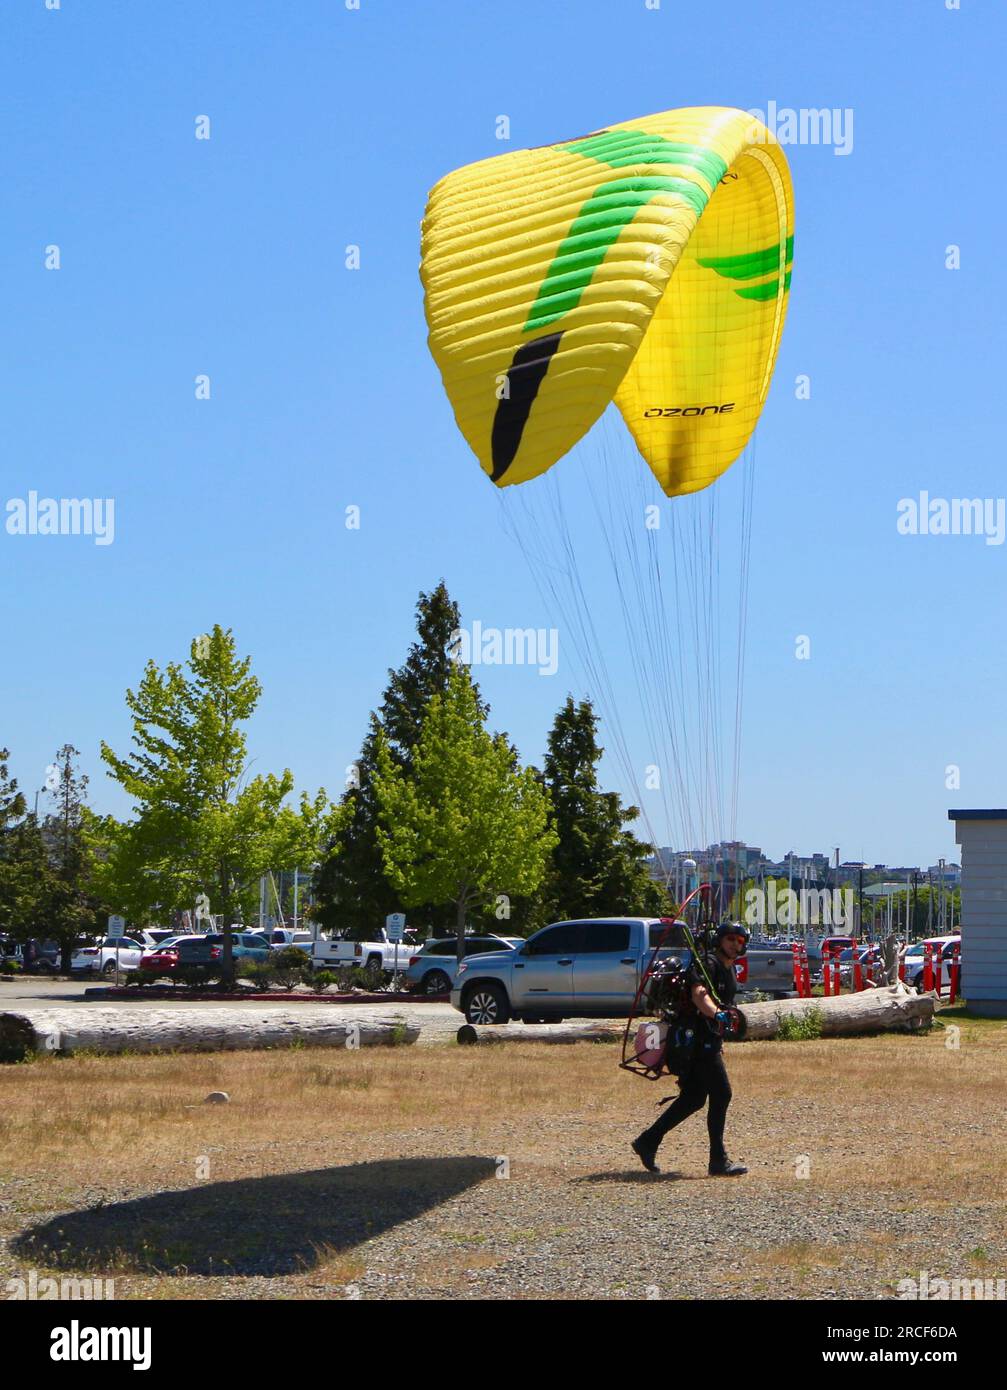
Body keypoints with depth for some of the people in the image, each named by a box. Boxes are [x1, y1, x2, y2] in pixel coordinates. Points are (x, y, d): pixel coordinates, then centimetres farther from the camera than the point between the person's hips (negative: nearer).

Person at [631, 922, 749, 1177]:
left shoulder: (730, 970, 17)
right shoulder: (708, 964, -13)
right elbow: (699, 995, -31)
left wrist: (719, 1041, 33)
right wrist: (717, 1015, -50)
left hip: (710, 1040, 10)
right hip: (699, 1039, -10)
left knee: (693, 1098, 11)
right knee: (721, 1094, -10)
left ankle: (647, 1142, 19)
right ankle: (718, 1161, -6)